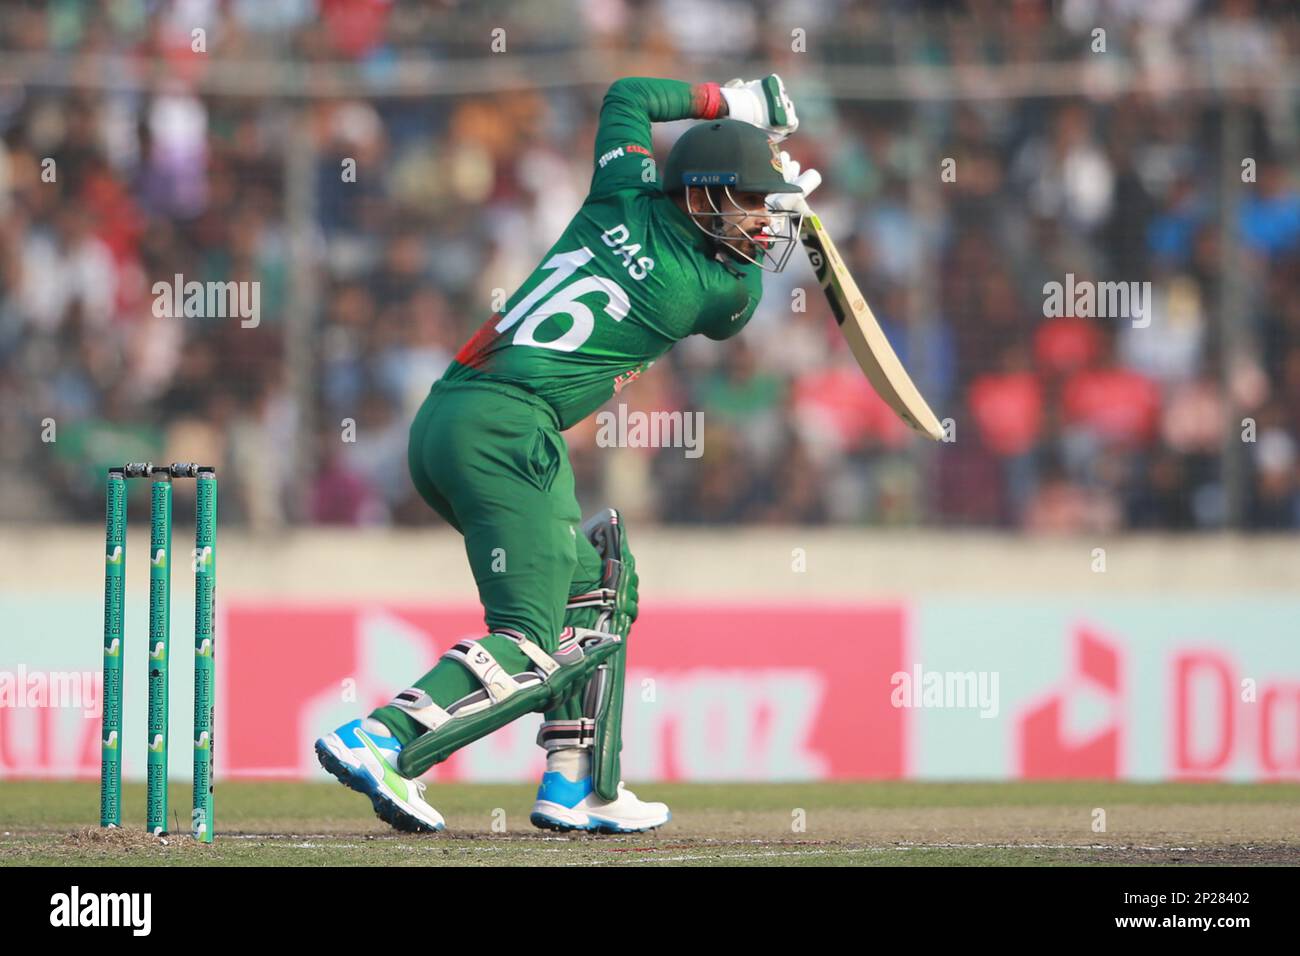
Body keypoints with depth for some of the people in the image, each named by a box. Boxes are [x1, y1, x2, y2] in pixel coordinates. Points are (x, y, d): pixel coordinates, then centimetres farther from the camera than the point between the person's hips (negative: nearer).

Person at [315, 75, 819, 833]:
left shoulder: (627, 196, 16)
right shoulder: (727, 289, 0)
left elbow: (627, 94, 36)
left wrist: (728, 102, 39)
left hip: (437, 424, 9)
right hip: (506, 430, -9)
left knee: (599, 583, 22)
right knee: (532, 647, -14)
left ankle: (575, 786, 17)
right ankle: (382, 742, -33)